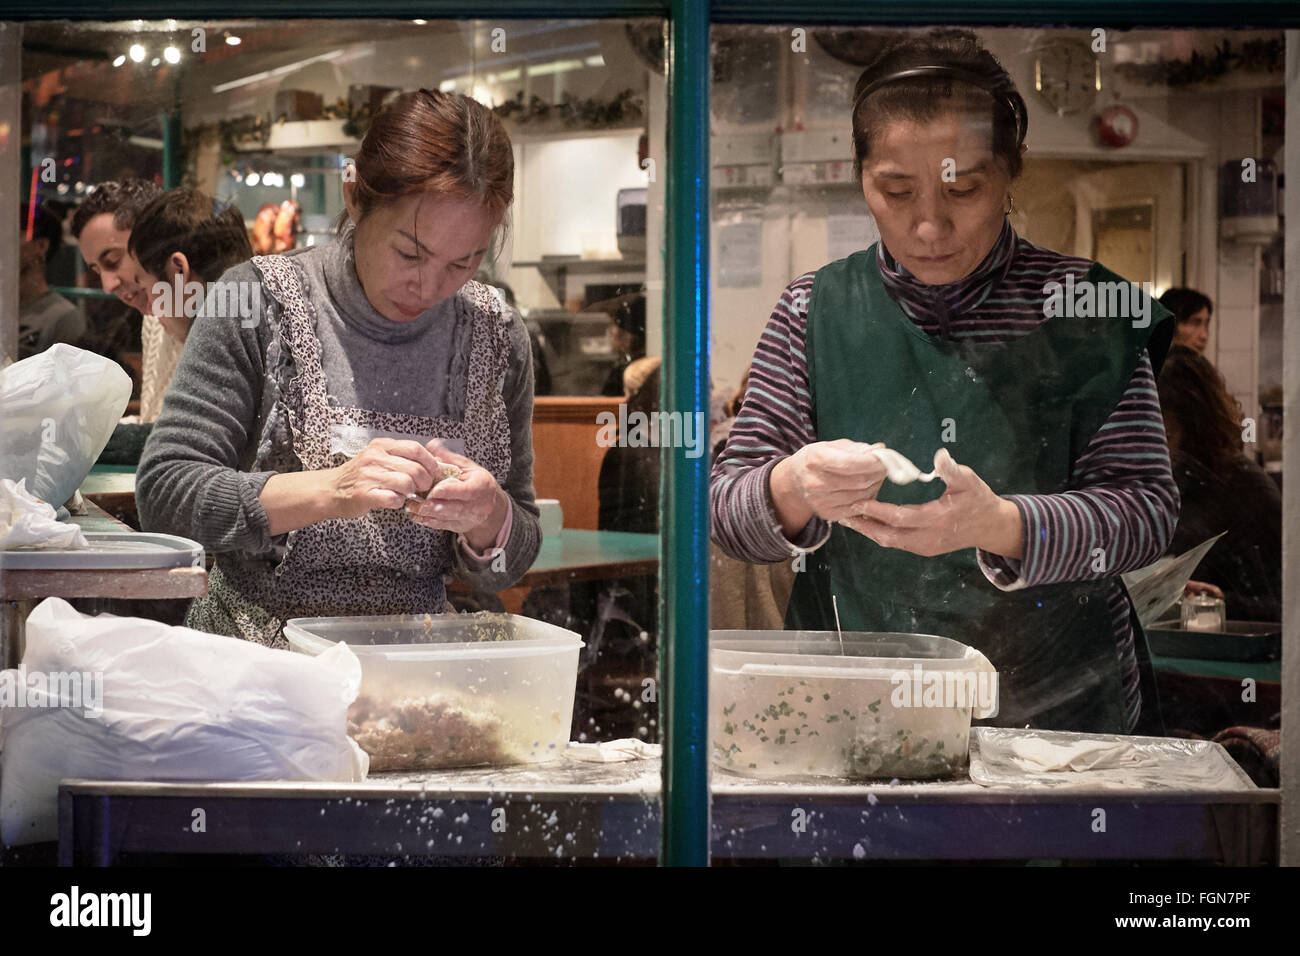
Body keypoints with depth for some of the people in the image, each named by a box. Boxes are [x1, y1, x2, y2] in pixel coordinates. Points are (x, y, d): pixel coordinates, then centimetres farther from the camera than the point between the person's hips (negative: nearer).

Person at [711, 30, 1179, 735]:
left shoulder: (1084, 308, 4)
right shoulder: (816, 311, 7)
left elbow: (1145, 509, -2)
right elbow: (726, 511, 5)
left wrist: (1000, 525, -20)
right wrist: (795, 490, -19)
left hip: (1060, 711, 0)